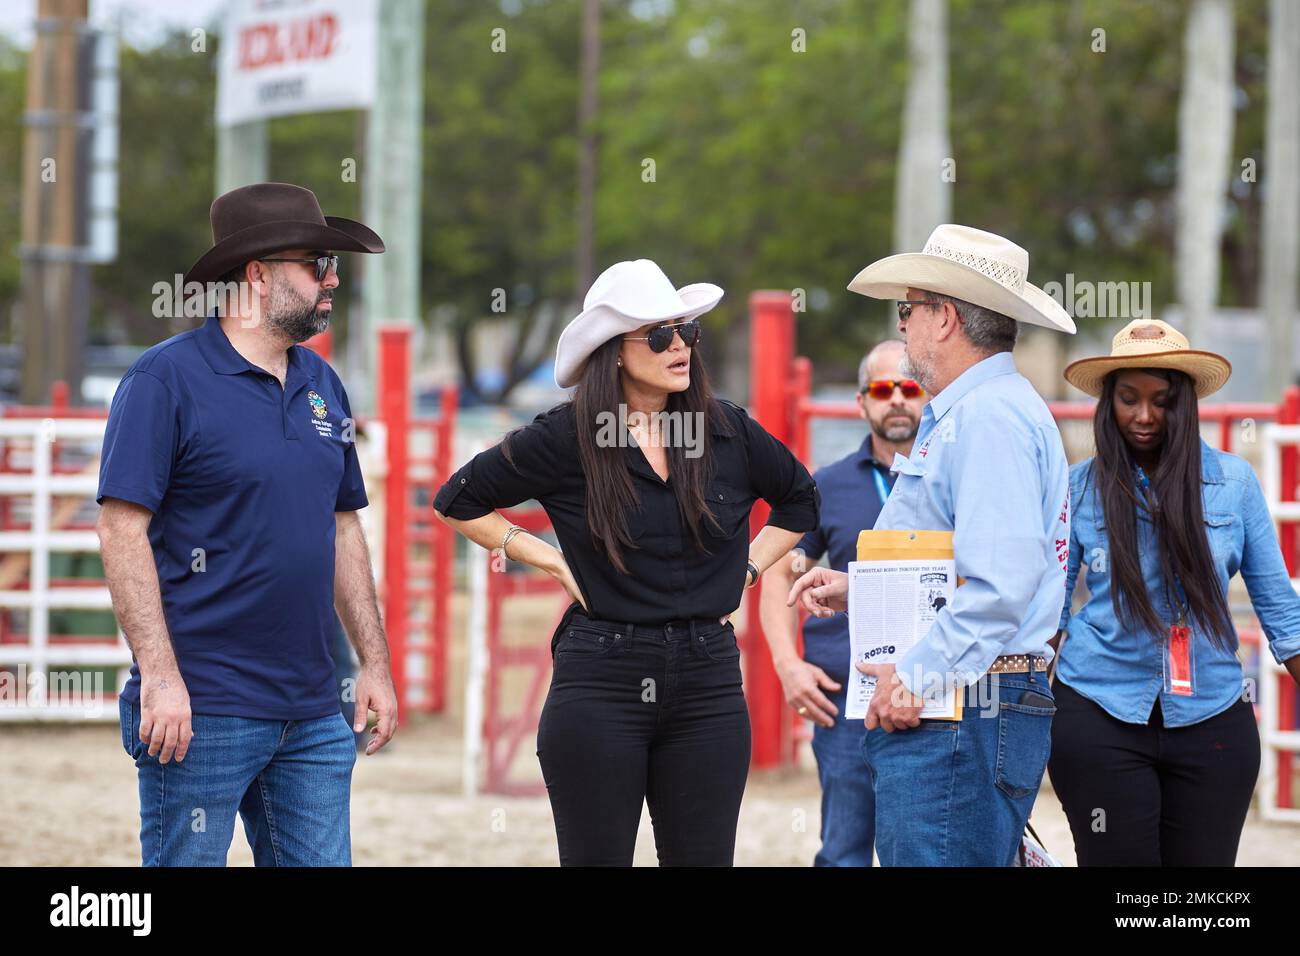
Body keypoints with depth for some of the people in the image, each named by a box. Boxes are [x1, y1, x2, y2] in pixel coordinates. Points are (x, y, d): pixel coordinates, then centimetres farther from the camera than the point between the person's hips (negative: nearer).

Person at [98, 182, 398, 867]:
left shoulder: (322, 386, 14)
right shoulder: (167, 376, -8)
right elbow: (122, 527, -12)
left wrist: (374, 662, 15)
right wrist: (159, 676, -19)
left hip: (311, 713, 7)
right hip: (199, 709, -7)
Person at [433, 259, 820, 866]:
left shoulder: (730, 433, 6)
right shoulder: (565, 439, -3)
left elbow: (800, 501, 24)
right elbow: (457, 502, 7)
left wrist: (747, 569, 12)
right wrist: (548, 560, 1)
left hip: (708, 680, 3)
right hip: (600, 681, -3)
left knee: (702, 859, 3)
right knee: (597, 859, 1)